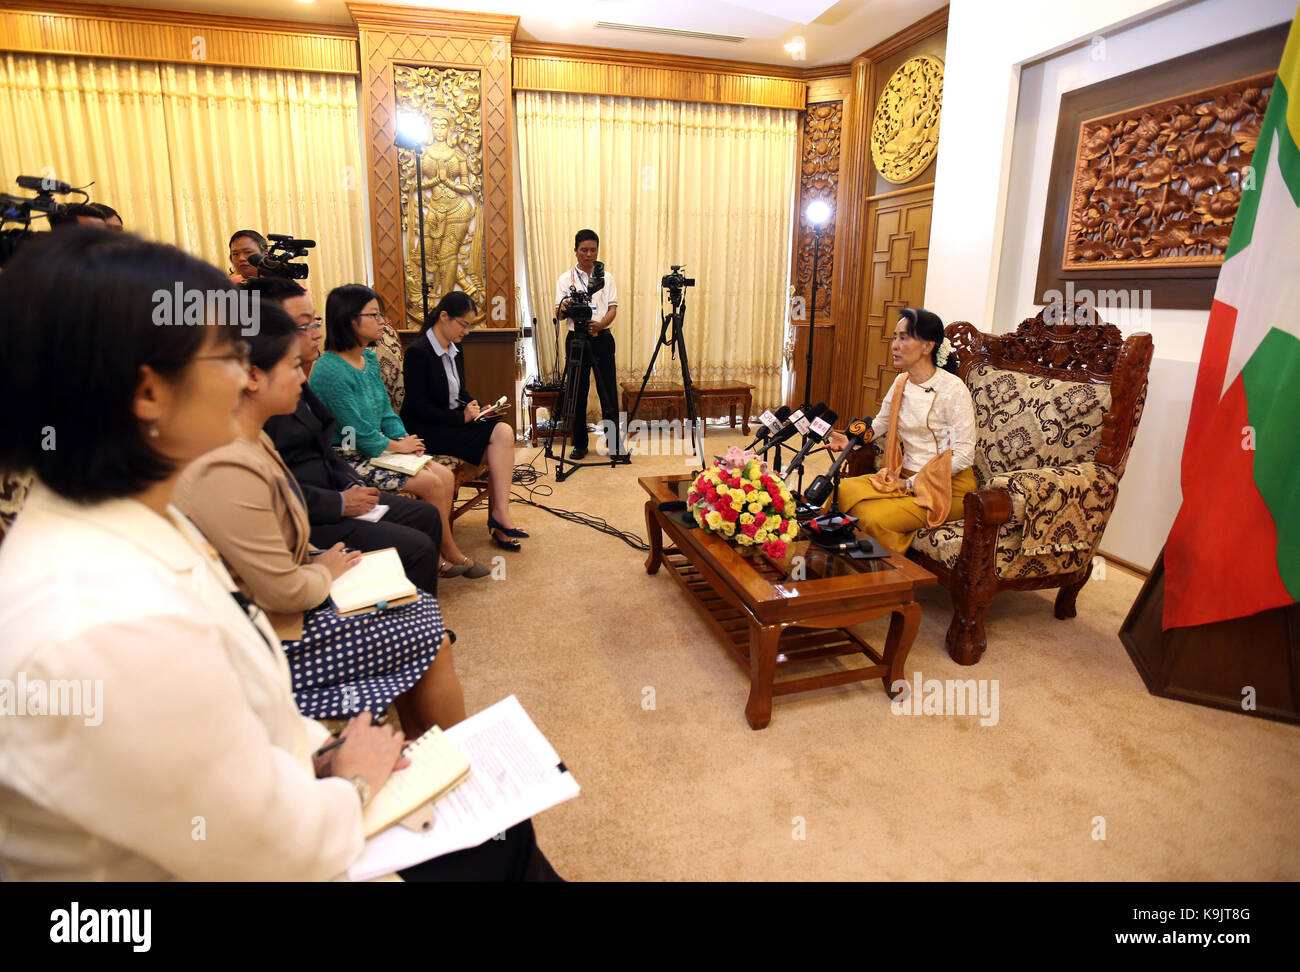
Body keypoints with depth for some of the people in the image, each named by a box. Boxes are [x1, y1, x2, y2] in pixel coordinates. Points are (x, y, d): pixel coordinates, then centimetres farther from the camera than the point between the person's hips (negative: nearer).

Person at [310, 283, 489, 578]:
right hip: (348, 458, -8)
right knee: (431, 483, -17)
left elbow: (387, 412, 13)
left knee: (445, 475, -7)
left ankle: (444, 556, 2)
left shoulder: (369, 359, 7)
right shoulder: (329, 371, -21)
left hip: (376, 448, 9)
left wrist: (406, 440, -5)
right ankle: (451, 554, 5)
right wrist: (399, 445, -6)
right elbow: (362, 436, -20)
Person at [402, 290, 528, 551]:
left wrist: (477, 409, 1)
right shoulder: (418, 352, -13)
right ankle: (499, 519, -17)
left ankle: (499, 517, -20)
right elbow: (418, 408, -16)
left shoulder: (454, 350, 13)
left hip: (455, 421, 8)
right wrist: (461, 417, -18)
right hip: (427, 430, -8)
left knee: (504, 432, -20)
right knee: (498, 436, -23)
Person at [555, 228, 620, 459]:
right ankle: (579, 444, 13)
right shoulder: (565, 279, 7)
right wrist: (564, 309, -26)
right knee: (577, 393, 3)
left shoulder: (606, 277, 10)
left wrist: (600, 324, -21)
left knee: (608, 392, -1)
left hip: (602, 338, 0)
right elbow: (558, 314, -1)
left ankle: (614, 443, 8)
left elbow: (613, 308, 1)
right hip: (576, 338, 0)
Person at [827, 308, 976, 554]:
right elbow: (880, 423, 22)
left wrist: (912, 483, -16)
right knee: (843, 491, -15)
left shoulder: (953, 389, -15)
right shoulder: (901, 383, 7)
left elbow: (963, 455, -16)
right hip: (904, 477, 7)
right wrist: (851, 439, 1)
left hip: (946, 487, -7)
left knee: (875, 519, -28)